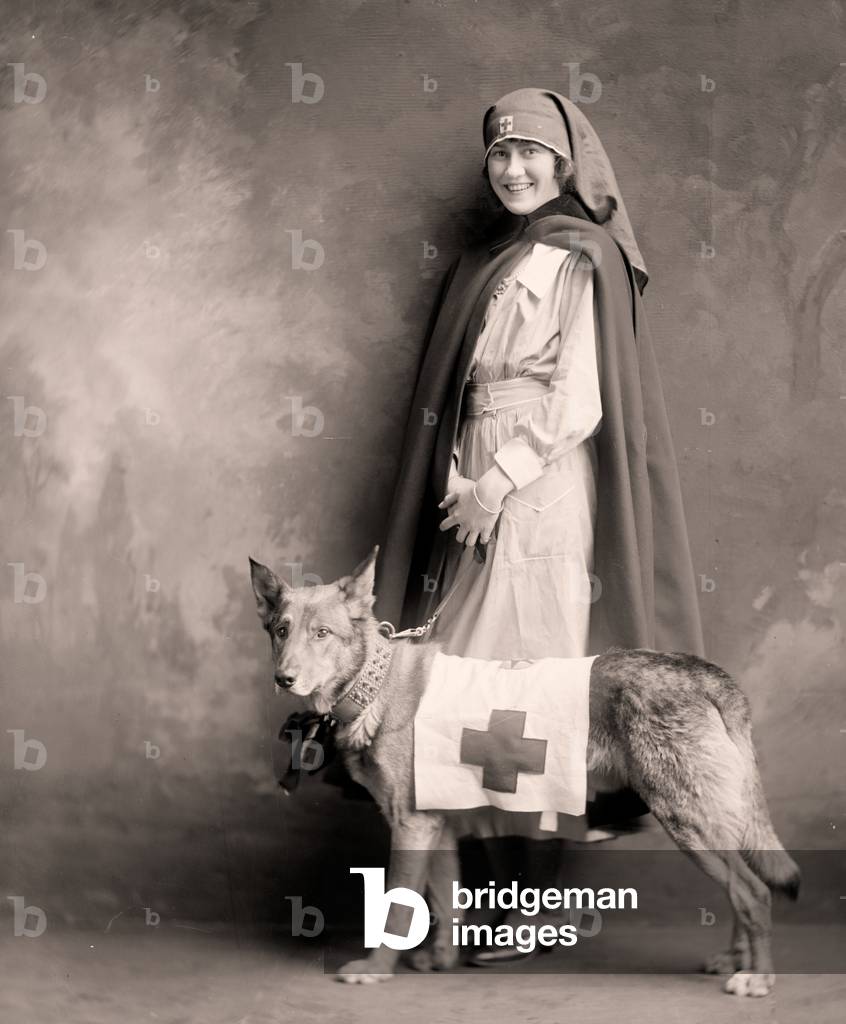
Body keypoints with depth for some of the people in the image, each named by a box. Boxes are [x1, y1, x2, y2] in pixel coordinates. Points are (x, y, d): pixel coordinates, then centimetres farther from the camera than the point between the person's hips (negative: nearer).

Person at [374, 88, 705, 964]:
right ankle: (511, 888, 10)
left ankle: (535, 903, 0)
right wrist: (465, 490, 8)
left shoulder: (581, 259, -3)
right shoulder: (488, 263, 19)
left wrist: (498, 481, -12)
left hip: (545, 498, -7)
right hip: (481, 497, 7)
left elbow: (580, 399, -10)